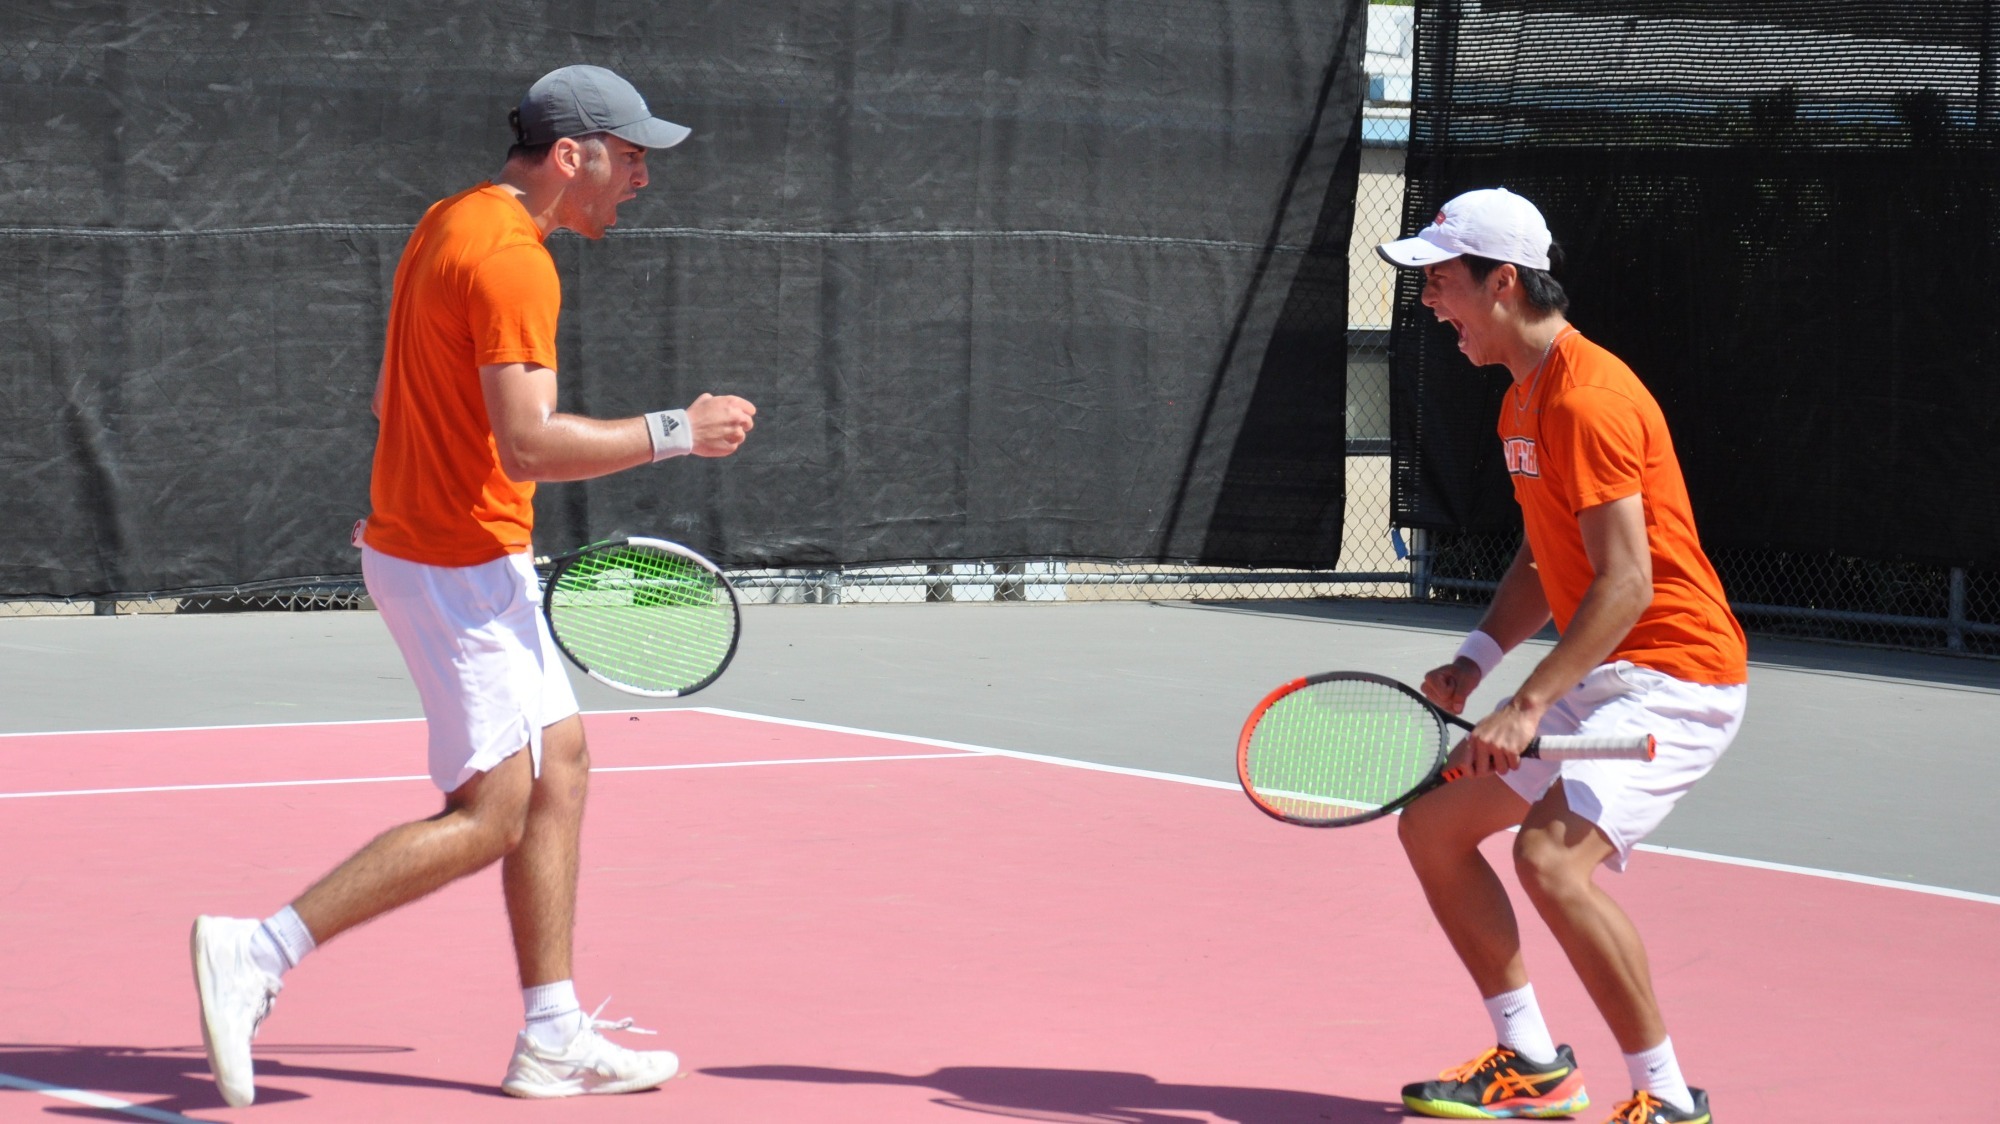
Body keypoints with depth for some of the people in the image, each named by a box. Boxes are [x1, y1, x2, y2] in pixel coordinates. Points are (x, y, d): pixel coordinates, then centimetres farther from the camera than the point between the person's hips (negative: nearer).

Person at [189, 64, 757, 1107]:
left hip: (420, 541, 10)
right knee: (487, 819, -5)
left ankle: (553, 1038, 15)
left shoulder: (452, 222, 11)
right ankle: (259, 951, -5)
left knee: (560, 766, 12)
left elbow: (395, 392, 19)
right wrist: (675, 432, -18)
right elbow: (529, 444, -27)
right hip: (459, 566, -10)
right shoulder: (512, 261, -20)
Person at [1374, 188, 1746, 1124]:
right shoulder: (1525, 399, 12)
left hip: (1672, 676, -11)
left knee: (1550, 854, -28)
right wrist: (1477, 659, 4)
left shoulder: (1588, 398, -21)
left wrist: (1530, 703, -29)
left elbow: (1627, 581, -26)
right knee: (1432, 822, 14)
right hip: (1597, 677, 11)